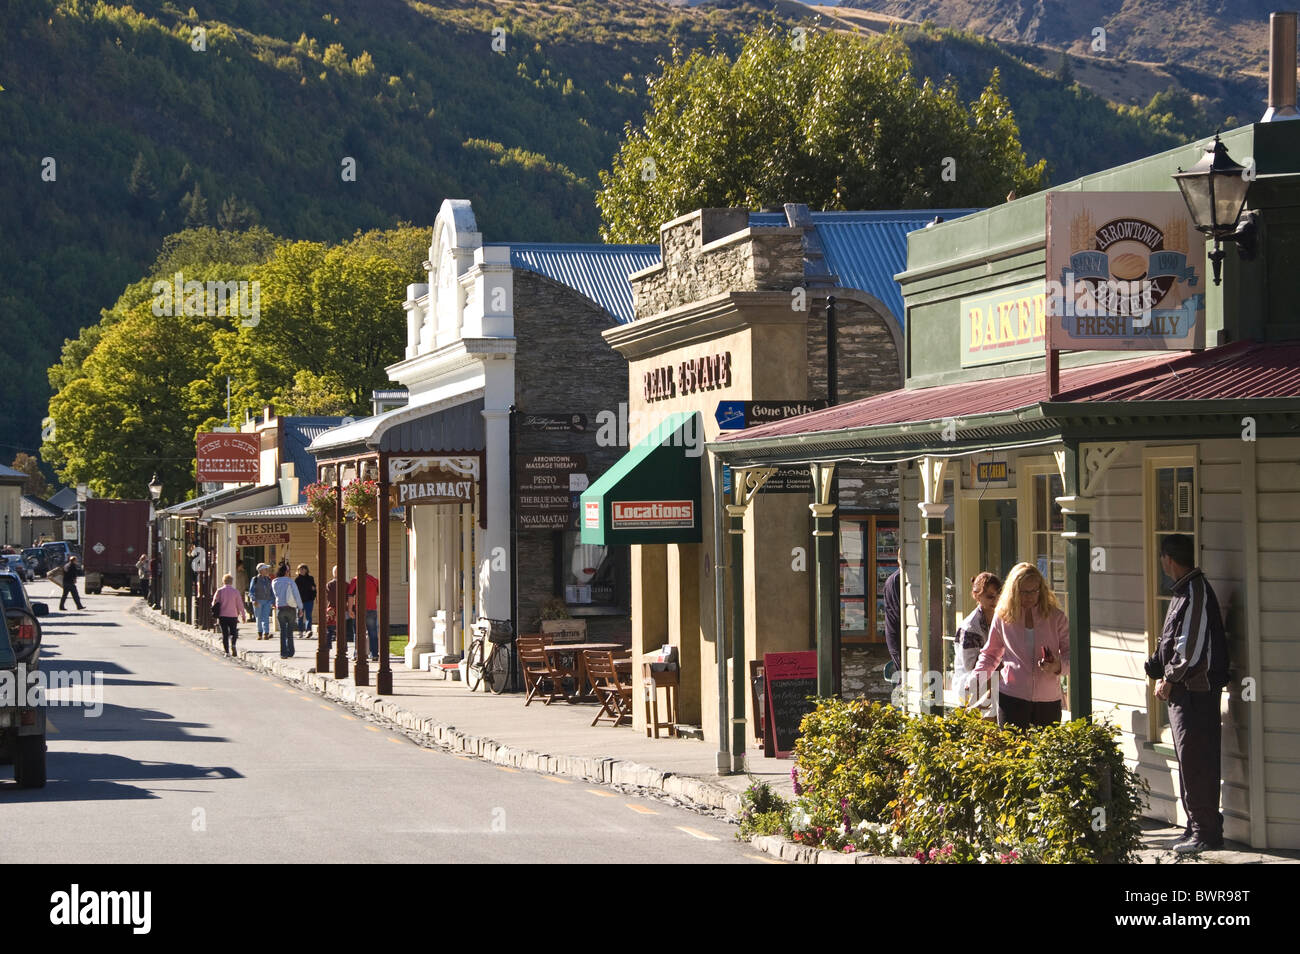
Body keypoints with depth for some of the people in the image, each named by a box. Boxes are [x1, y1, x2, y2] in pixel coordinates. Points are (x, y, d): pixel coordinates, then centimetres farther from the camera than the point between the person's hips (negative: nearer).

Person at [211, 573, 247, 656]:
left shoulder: (219, 591, -1)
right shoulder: (235, 591, -3)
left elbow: (214, 603, 2)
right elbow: (240, 605, -1)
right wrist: (243, 615, 8)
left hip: (222, 615, 0)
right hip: (233, 615, 0)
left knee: (225, 634, 6)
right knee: (233, 633, 12)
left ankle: (227, 651, 0)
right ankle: (233, 644, -16)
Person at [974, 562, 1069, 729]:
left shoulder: (1055, 617, 4)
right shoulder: (1003, 617, 6)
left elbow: (1071, 654, 5)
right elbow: (990, 653, 18)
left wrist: (1058, 666, -17)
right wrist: (976, 680, 2)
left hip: (1049, 700, 1)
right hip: (1012, 698, -1)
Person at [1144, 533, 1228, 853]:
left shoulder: (1196, 592, -16)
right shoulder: (1183, 591, 15)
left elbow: (1192, 646, -20)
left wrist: (1169, 679, -12)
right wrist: (1159, 672, 10)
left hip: (1196, 691, -10)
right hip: (1182, 691, 10)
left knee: (1196, 761, -7)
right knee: (1189, 759, 14)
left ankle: (1206, 831, -4)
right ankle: (1198, 826, 21)